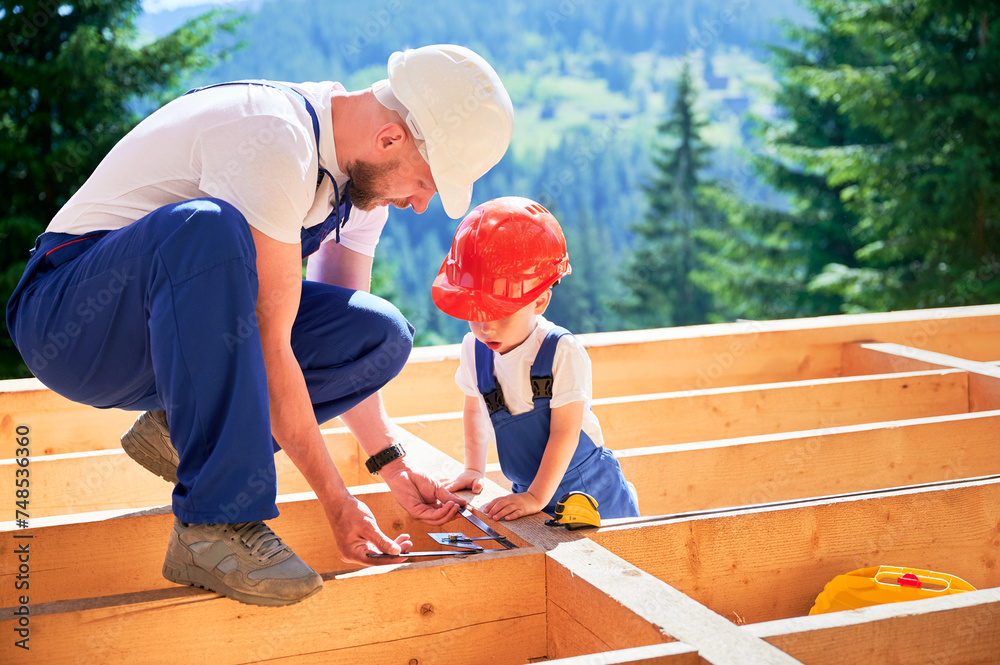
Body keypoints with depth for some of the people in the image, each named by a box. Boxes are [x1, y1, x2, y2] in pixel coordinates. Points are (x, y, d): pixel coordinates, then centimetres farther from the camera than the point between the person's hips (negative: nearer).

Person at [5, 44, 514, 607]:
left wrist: (393, 466, 2)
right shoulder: (274, 143, -28)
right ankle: (215, 523, -35)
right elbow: (269, 347, -28)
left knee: (383, 334, -8)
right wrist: (339, 505, -21)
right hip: (70, 322, -8)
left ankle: (182, 432, -2)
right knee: (206, 226, -39)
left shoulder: (366, 176, 1)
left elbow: (343, 338, 9)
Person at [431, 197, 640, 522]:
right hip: (528, 489, 5)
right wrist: (473, 469, 8)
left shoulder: (563, 352, -20)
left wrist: (536, 497, -20)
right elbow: (474, 409, 14)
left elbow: (564, 433, -18)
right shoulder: (474, 348, -4)